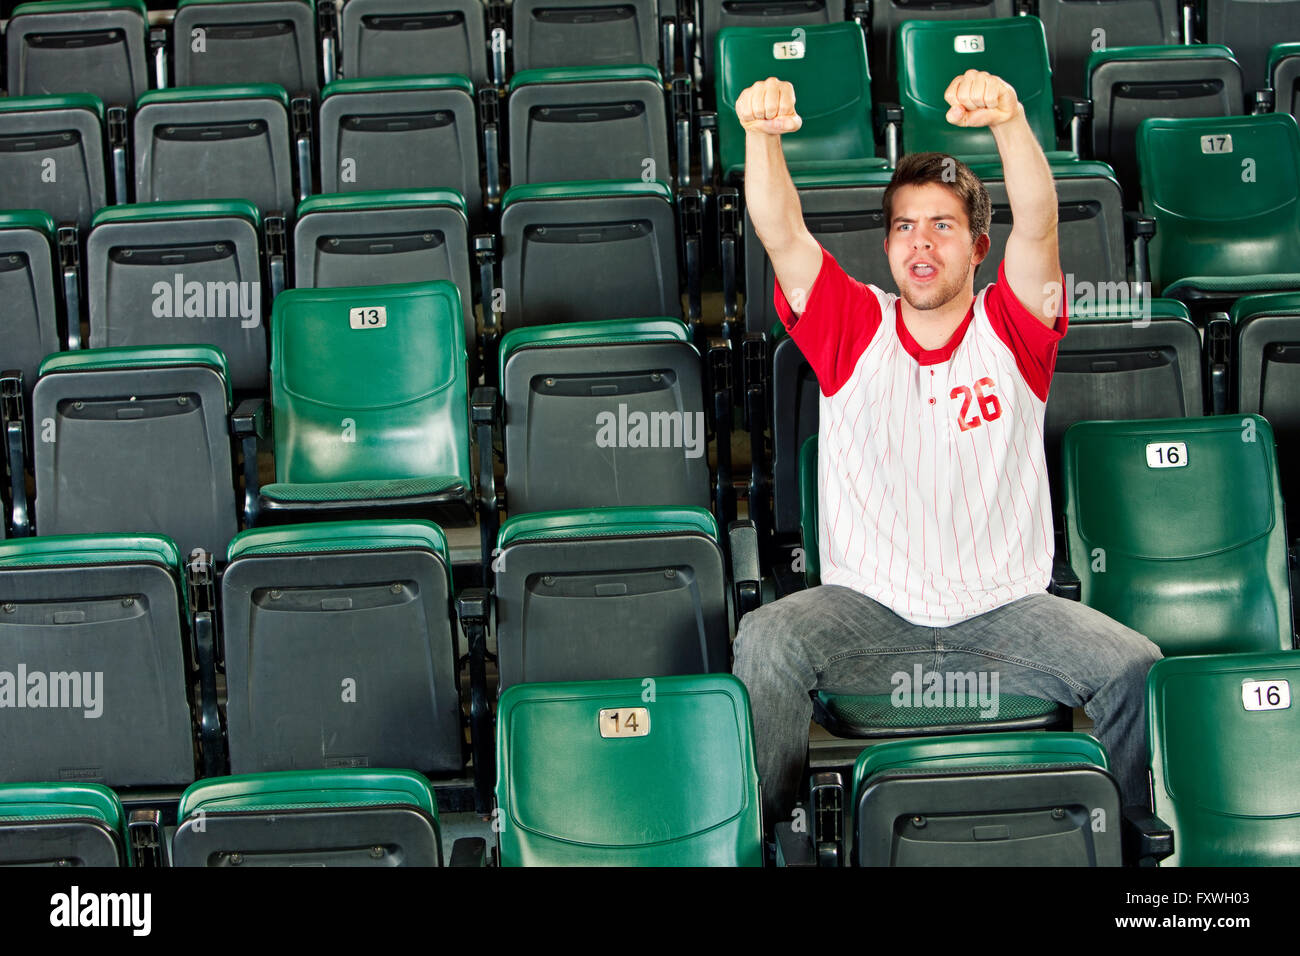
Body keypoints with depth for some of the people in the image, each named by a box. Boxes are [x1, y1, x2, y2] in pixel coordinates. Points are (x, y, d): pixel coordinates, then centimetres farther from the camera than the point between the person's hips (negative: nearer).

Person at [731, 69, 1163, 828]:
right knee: (766, 643, -28)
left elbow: (1037, 224, -17)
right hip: (868, 612, 0)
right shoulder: (853, 327, 4)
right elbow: (781, 233, -12)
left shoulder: (1011, 328, 2)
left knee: (1135, 668, -23)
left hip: (1005, 611, 0)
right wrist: (763, 135, -32)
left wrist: (1009, 121, -37)